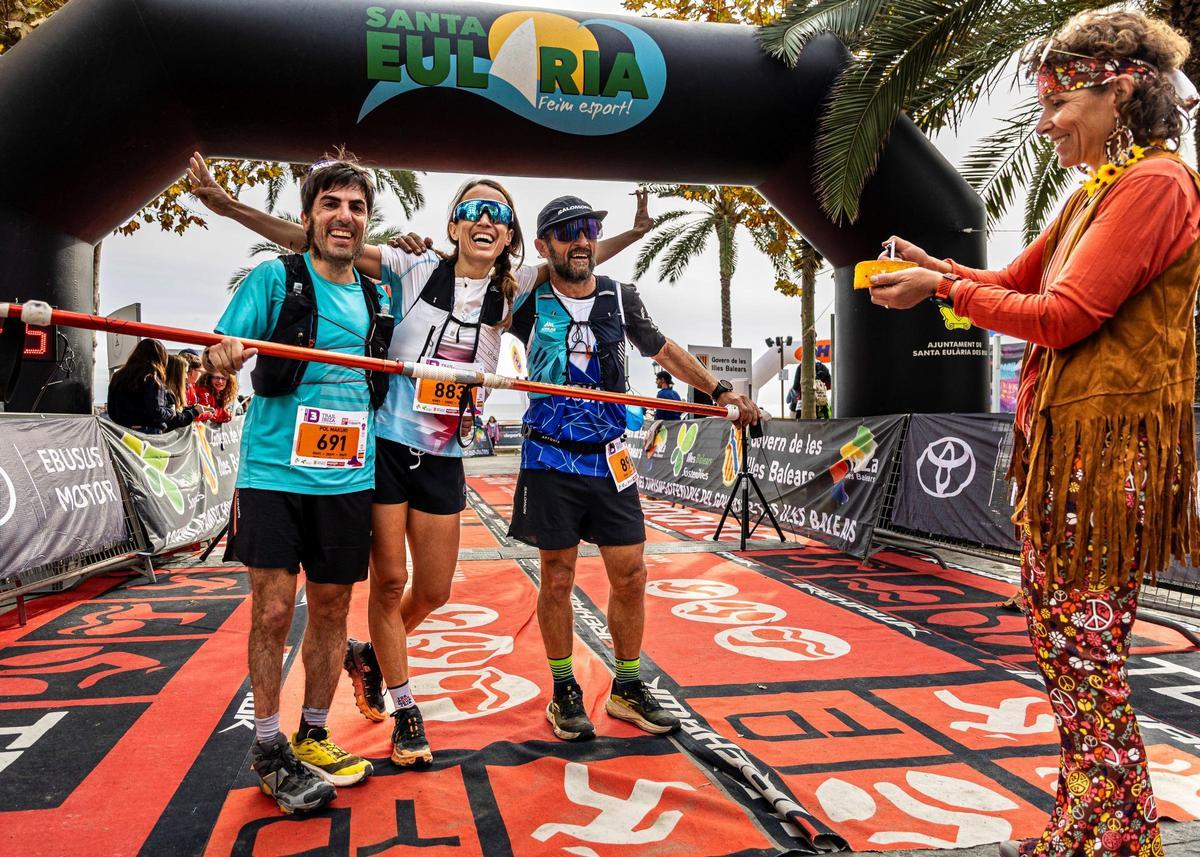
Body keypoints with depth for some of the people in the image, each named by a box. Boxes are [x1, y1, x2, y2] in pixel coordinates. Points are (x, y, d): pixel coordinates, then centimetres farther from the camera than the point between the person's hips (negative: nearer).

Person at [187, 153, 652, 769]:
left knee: (433, 592, 10)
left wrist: (634, 232, 8)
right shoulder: (416, 268, -5)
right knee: (389, 581, 2)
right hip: (386, 443, -4)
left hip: (443, 458, 4)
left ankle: (370, 655, 41)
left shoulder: (510, 289, 4)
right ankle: (405, 715, 21)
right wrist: (229, 206, -13)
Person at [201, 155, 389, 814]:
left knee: (331, 611, 10)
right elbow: (219, 358, -5)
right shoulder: (274, 279, -1)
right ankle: (268, 749, 16)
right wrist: (221, 357, -28)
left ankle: (312, 737, 28)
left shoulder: (378, 301, 12)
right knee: (273, 610, -2)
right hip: (275, 472, -4)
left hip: (348, 480, 4)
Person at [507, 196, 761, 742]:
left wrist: (720, 390, 9)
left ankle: (628, 688, 23)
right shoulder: (529, 302, -3)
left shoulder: (620, 298, 5)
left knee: (630, 576, 4)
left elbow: (662, 350, 16)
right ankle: (564, 692, 21)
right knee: (557, 578, 4)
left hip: (609, 459, 3)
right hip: (551, 458, -3)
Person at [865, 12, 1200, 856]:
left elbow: (1063, 316, -17)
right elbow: (1017, 283, 19)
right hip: (1061, 438, 10)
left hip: (1109, 445, -10)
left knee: (1083, 647, -3)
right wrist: (933, 267, 5)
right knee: (1055, 628, 14)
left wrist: (943, 288, -11)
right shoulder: (1094, 194, 18)